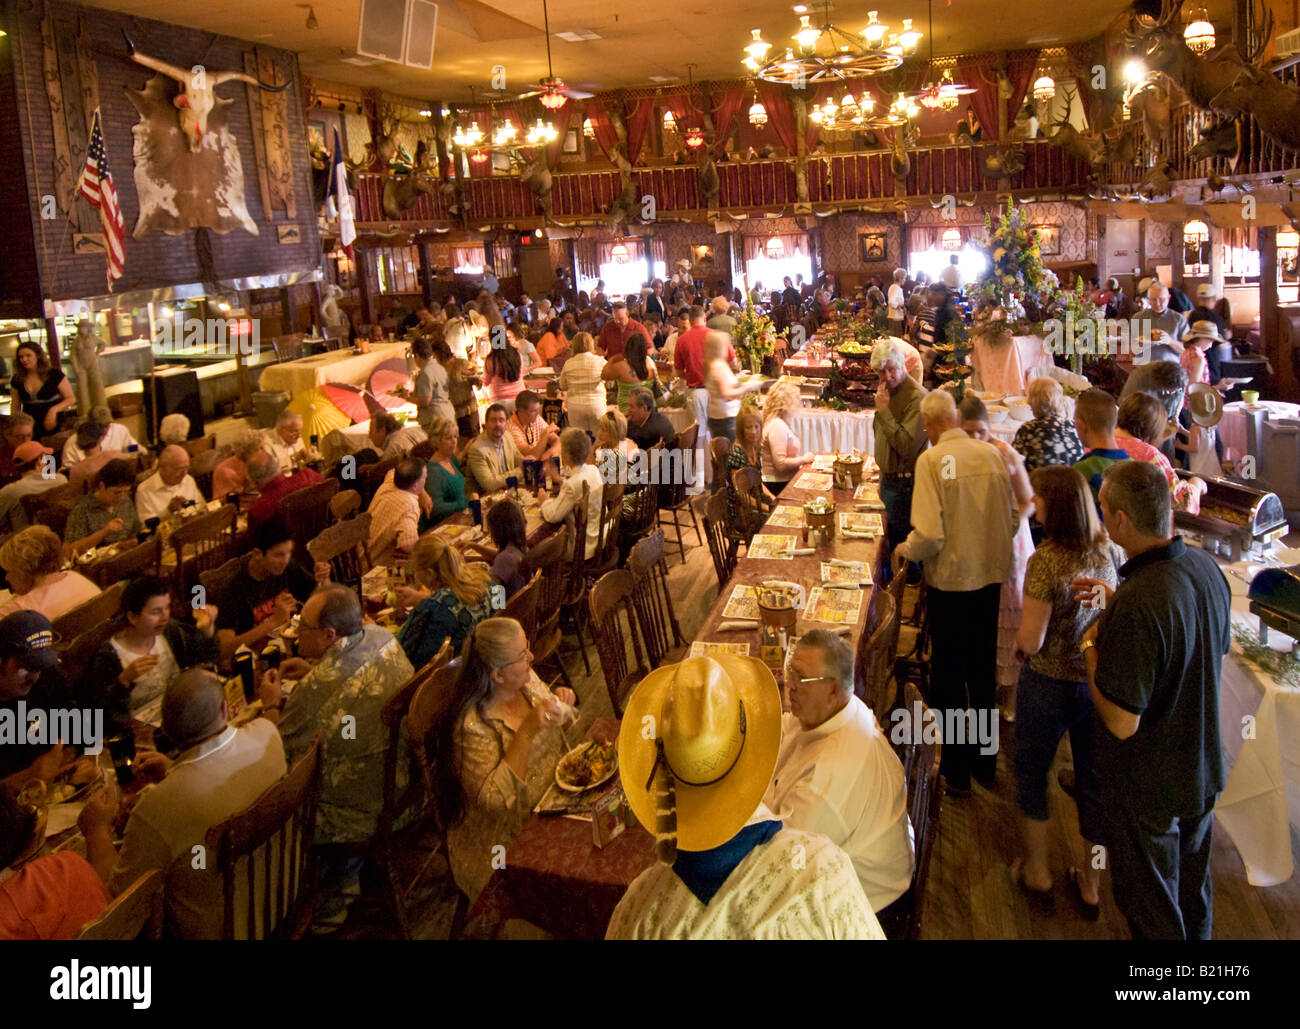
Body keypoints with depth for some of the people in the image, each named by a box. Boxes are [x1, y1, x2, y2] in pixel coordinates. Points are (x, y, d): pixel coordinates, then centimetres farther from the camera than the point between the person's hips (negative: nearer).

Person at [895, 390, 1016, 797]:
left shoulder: (931, 460, -16)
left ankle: (957, 770, 21)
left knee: (949, 675, 11)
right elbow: (1013, 516, 5)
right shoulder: (991, 454, -2)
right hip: (990, 577, 5)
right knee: (983, 671, 20)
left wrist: (905, 550, 0)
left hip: (950, 581, -5)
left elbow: (929, 534, -21)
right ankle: (985, 760, 34)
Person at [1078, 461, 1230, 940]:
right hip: (1203, 770, 8)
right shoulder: (1206, 566, -11)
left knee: (1152, 909, 17)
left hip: (1148, 787, -8)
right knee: (1193, 891, 31)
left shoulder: (1135, 604, -37)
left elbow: (1121, 723, -31)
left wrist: (1090, 646, -17)